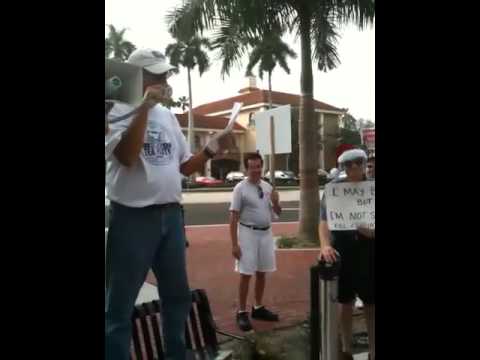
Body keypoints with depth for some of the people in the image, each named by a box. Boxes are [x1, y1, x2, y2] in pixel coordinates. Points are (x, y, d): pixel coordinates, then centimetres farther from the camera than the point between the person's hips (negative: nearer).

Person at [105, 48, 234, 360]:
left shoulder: (168, 116, 13)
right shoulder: (118, 111, -7)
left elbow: (185, 166, 16)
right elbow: (127, 157, -24)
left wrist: (212, 149, 0)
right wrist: (145, 107, -21)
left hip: (171, 214, 7)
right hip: (133, 217, -7)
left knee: (178, 294, 19)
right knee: (121, 303, 4)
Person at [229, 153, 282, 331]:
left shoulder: (267, 187, 5)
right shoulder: (240, 188, -11)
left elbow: (278, 212, 14)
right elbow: (233, 217, -13)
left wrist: (276, 202, -9)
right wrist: (234, 244, -18)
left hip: (266, 233, 6)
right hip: (248, 233, -6)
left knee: (262, 273, 15)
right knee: (246, 274, -1)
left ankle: (258, 308, 31)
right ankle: (242, 312, 12)